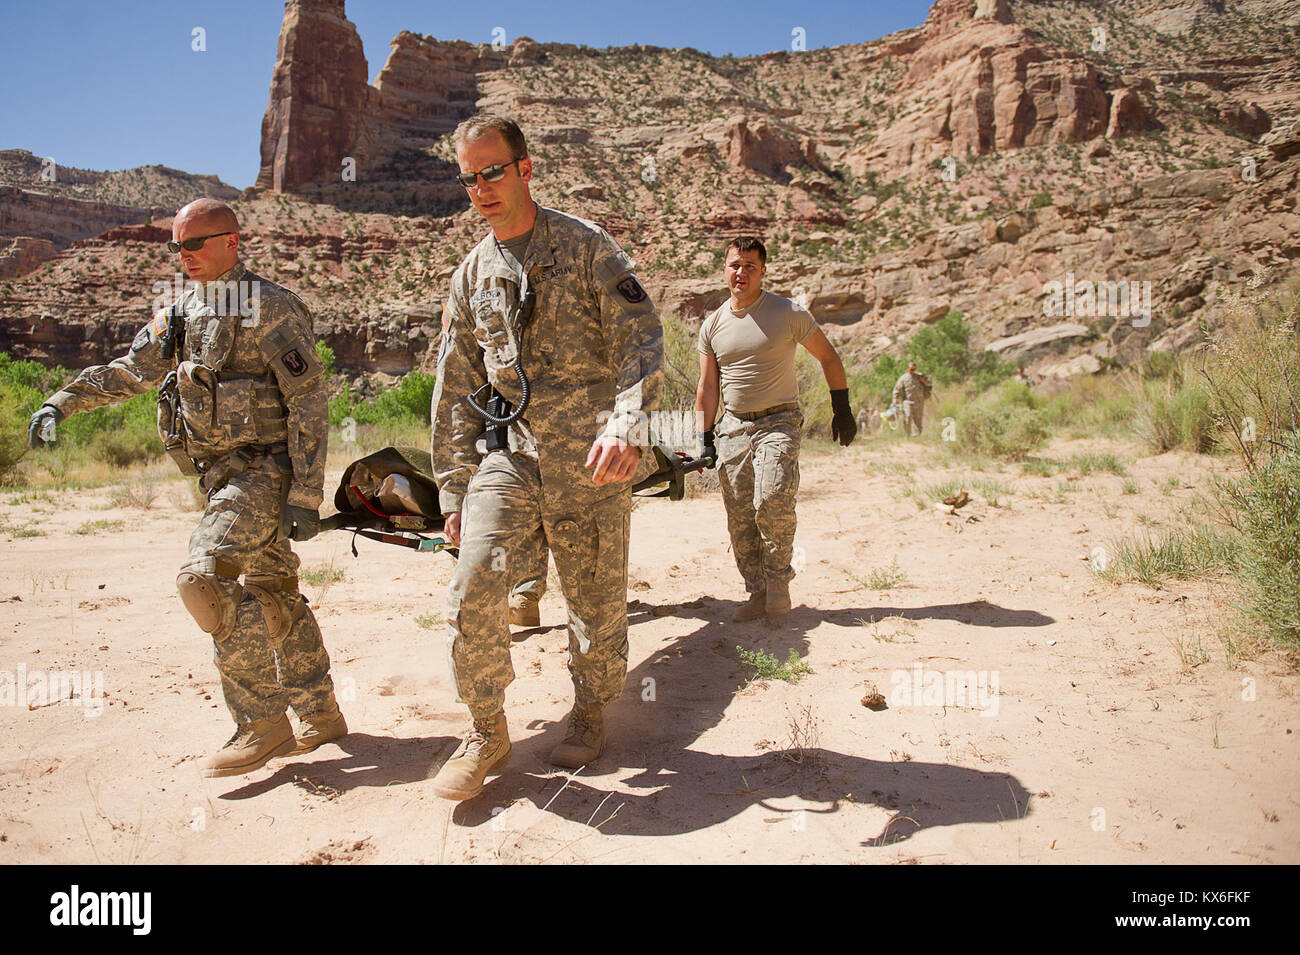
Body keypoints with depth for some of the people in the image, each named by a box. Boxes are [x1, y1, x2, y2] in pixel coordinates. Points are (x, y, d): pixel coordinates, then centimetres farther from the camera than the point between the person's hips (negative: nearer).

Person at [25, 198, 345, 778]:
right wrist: (62, 402, 11)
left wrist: (305, 496, -20)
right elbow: (128, 371, 26)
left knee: (204, 579, -20)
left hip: (263, 469, -8)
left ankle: (263, 722, -9)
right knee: (273, 593, 11)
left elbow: (309, 402, -15)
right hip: (225, 473, 8)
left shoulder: (269, 307, -10)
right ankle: (319, 716, 23)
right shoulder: (180, 315, 15)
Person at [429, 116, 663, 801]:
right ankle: (486, 733, 8)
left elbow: (640, 340, -10)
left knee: (595, 596, 6)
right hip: (507, 450, 3)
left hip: (589, 457, -3)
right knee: (474, 584, -11)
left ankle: (590, 711, 32)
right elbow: (455, 389, 15)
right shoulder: (471, 276, 13)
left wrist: (626, 425, -27)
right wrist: (455, 490, 12)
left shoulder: (586, 248, 0)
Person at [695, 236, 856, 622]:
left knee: (771, 500, -23)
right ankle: (758, 593, 14)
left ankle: (778, 579, -1)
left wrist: (842, 408, 2)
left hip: (779, 421, -4)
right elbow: (707, 387, 13)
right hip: (733, 427, 4)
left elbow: (828, 357, 6)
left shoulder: (789, 314, -2)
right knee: (739, 518, 1)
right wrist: (704, 435, 8)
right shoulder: (712, 326, 9)